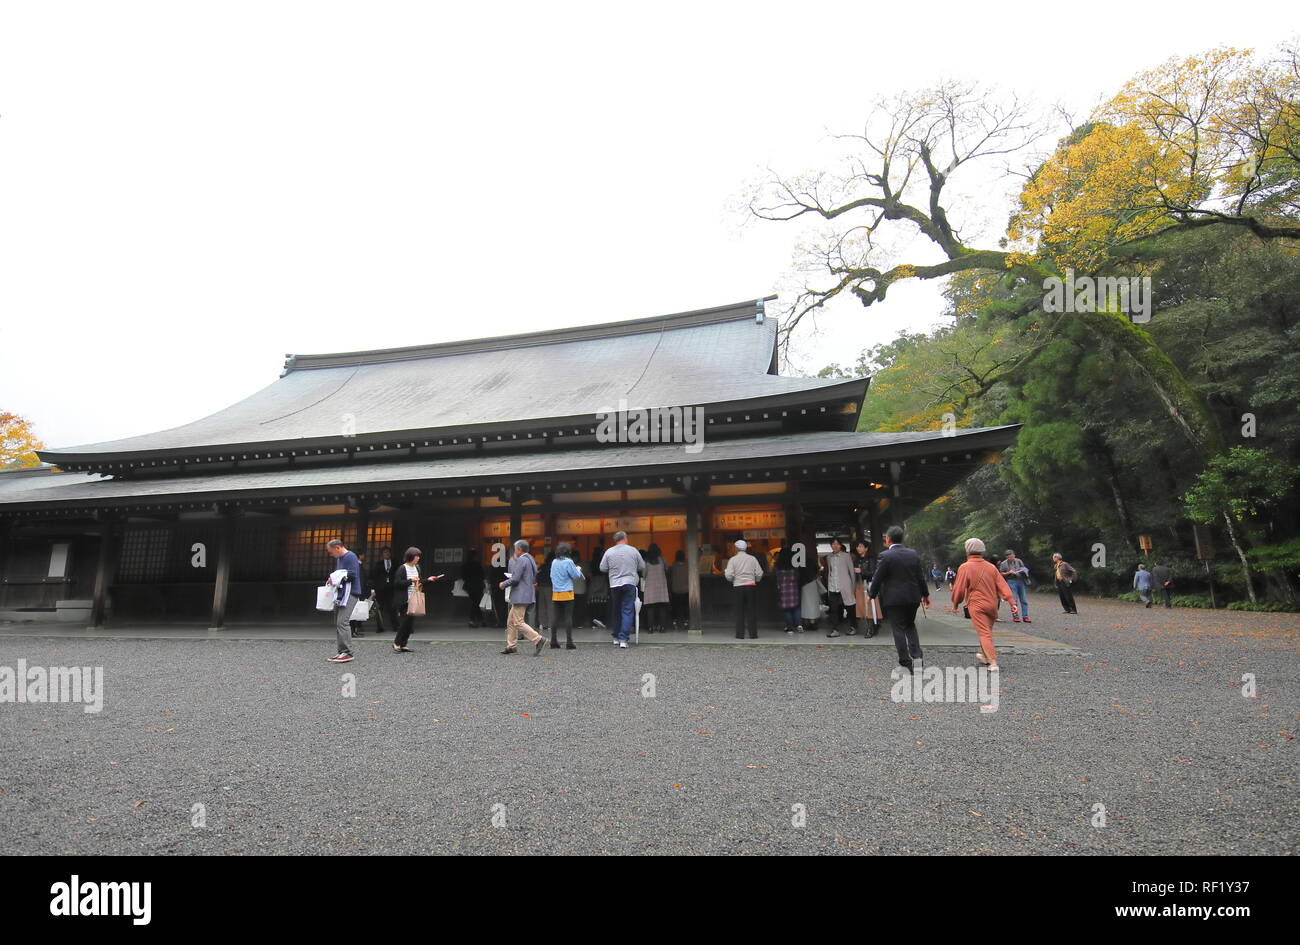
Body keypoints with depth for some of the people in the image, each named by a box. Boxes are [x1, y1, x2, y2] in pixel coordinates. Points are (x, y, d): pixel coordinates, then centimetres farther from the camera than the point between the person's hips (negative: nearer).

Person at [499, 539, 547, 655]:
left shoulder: (522, 560, -16)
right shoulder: (530, 559, 14)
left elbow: (515, 579, -21)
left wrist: (504, 584, -3)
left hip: (521, 596, -10)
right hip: (526, 595, 10)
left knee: (518, 622, -8)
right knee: (511, 620, 16)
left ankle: (538, 639, -10)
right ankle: (511, 646, 19)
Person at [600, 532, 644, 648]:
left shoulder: (609, 552, 1)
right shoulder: (633, 551, 1)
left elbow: (602, 569, 4)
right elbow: (642, 567, 8)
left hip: (614, 585, 2)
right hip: (629, 584, -2)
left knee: (615, 612, 15)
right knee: (627, 611, -2)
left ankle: (616, 637, 22)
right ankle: (623, 639, -10)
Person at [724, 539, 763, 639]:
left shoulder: (733, 559, -1)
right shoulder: (752, 558, 3)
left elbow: (729, 575, -9)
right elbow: (759, 573, 2)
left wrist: (725, 572, 13)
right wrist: (756, 580, 21)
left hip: (738, 587, 0)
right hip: (751, 586, 1)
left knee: (740, 611, 5)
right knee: (752, 611, 5)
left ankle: (740, 634, 4)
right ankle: (753, 634, 4)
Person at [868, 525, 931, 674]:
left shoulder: (885, 556, -13)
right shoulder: (913, 554, 3)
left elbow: (877, 578, -10)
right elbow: (921, 576, 10)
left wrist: (872, 595, 4)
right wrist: (925, 594, 21)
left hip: (893, 599, -5)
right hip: (913, 598, 5)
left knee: (899, 629, 2)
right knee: (910, 625, 21)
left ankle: (906, 663, 4)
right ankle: (916, 654, 7)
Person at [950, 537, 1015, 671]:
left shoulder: (965, 568, -10)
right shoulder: (991, 567, 4)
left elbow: (959, 589, -7)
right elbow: (1003, 585, 0)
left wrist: (955, 604, 7)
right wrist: (1012, 603, 0)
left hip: (976, 605, -5)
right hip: (992, 605, 5)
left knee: (984, 633, -4)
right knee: (987, 631, 21)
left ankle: (993, 662, -12)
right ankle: (984, 655, 36)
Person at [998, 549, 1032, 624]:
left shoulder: (1019, 561, 14)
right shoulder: (1004, 563, 4)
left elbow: (1024, 569, 20)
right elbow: (1001, 574, 3)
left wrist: (1023, 571, -2)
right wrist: (1008, 573, -12)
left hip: (1021, 581, 4)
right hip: (1011, 581, -3)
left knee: (1024, 600, 2)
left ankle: (1025, 616, 7)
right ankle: (1015, 616, 0)